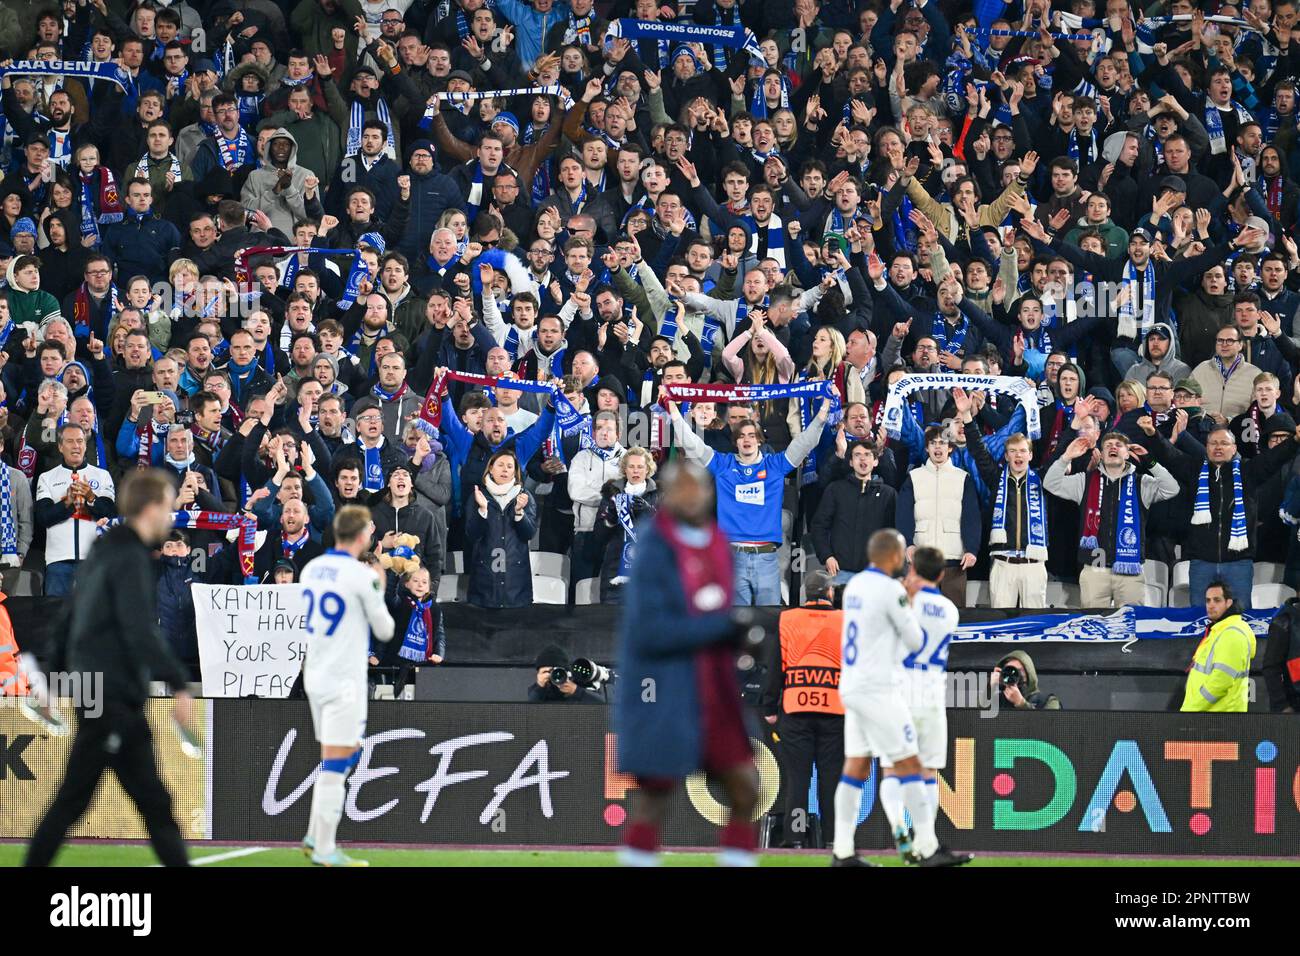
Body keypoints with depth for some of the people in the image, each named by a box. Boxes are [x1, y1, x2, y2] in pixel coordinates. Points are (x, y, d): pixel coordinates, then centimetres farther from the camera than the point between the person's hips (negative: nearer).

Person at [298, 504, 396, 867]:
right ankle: (325, 850, -2)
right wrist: (380, 590, 12)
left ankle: (315, 837, 16)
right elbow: (384, 630, -4)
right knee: (335, 766, -4)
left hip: (314, 675, 7)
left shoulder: (311, 568, 7)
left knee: (347, 754, 18)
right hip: (343, 682, -7)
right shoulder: (362, 576, -14)